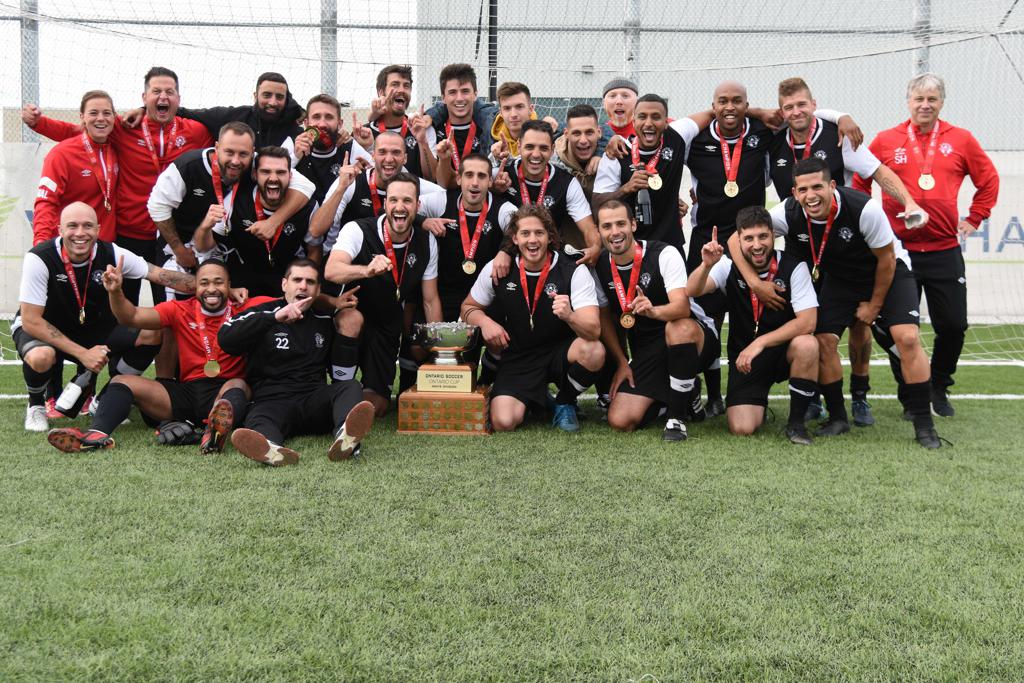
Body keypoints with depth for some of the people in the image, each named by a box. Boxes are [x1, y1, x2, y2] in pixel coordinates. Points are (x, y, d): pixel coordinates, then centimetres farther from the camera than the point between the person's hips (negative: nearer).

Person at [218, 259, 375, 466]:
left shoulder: (325, 321, 22)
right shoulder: (263, 313, 12)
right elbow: (225, 340, -9)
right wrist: (274, 317, -16)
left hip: (315, 401, 3)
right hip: (273, 400, -2)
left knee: (350, 386, -26)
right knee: (258, 419, -35)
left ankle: (346, 436, -60)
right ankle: (270, 448, -72)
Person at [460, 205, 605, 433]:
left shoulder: (574, 271, -12)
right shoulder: (496, 269, -5)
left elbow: (593, 330, -22)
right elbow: (468, 307, 10)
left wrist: (569, 316, -44)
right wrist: (484, 322, -14)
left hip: (559, 352, -1)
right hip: (517, 358, 1)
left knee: (594, 352, -34)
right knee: (503, 423, -22)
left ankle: (565, 402, 0)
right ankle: (534, 400, 17)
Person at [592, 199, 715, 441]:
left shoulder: (664, 254, -16)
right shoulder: (600, 267, -1)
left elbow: (682, 307, -30)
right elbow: (605, 319, 10)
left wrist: (653, 310, -51)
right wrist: (622, 363, 2)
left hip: (693, 338, -4)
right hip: (646, 352, 5)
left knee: (679, 328, -42)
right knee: (620, 421, -14)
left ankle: (677, 417, -22)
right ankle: (686, 394, 14)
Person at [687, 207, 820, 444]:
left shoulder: (793, 266, -11)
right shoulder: (730, 266, -4)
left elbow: (808, 321, -19)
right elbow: (692, 291, -18)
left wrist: (760, 342, -26)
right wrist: (706, 265, -38)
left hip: (783, 351, -1)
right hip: (744, 356, 1)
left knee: (807, 345, -36)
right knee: (742, 429, -18)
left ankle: (796, 422, -14)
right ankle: (758, 404, 22)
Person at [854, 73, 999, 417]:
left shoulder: (960, 139, 5)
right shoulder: (886, 141, 2)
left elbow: (989, 180, 16)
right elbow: (859, 182, 12)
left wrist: (973, 218, 11)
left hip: (944, 251, 1)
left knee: (953, 324, 2)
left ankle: (939, 388, 25)